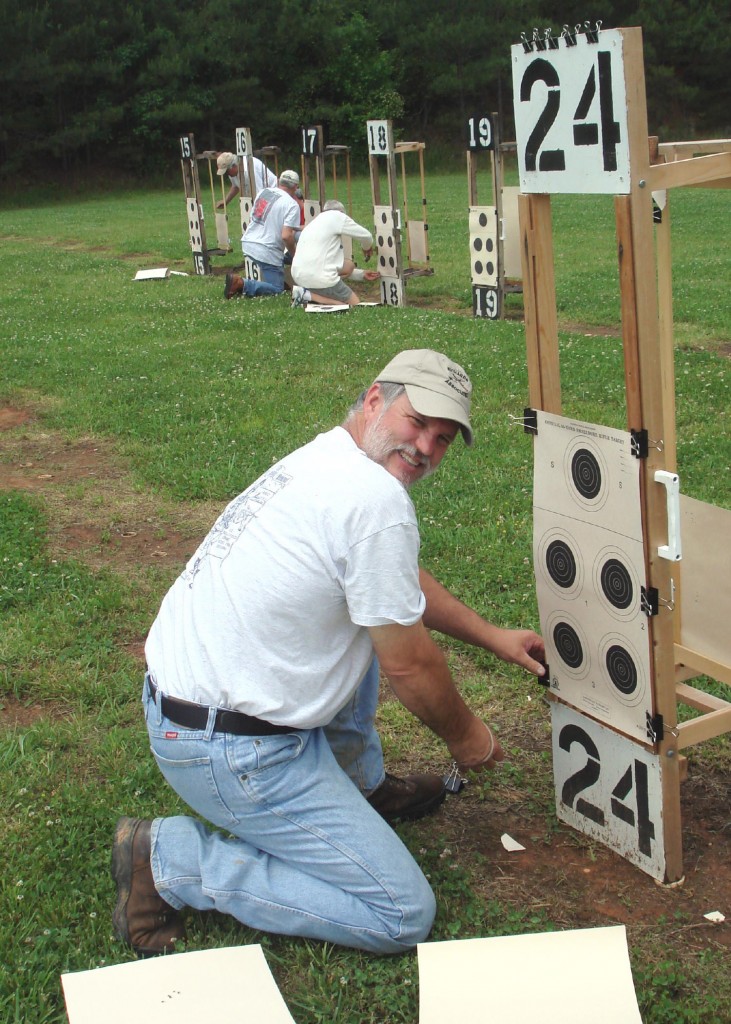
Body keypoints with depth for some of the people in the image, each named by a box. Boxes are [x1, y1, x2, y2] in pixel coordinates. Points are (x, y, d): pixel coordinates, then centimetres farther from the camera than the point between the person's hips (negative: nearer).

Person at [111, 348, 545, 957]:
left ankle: (361, 785, 33)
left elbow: (405, 584, 27)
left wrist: (492, 636, 29)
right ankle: (172, 861, -3)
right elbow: (409, 665, -12)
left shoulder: (325, 459, 10)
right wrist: (464, 736, 7)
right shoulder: (378, 499, -21)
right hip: (233, 750, -10)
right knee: (404, 916, -6)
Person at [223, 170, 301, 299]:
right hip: (267, 251, -8)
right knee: (276, 289, 1)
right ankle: (241, 284, -22)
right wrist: (294, 255, -4)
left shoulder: (263, 192, 9)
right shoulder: (292, 205, -12)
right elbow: (286, 236, -21)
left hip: (247, 243, 8)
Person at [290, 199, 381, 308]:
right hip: (319, 278, -9)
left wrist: (362, 274, 31)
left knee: (349, 266, 23)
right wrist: (367, 249, 30)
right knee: (354, 303, 3)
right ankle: (309, 296, -12)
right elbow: (366, 236, 6)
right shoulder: (336, 215, 0)